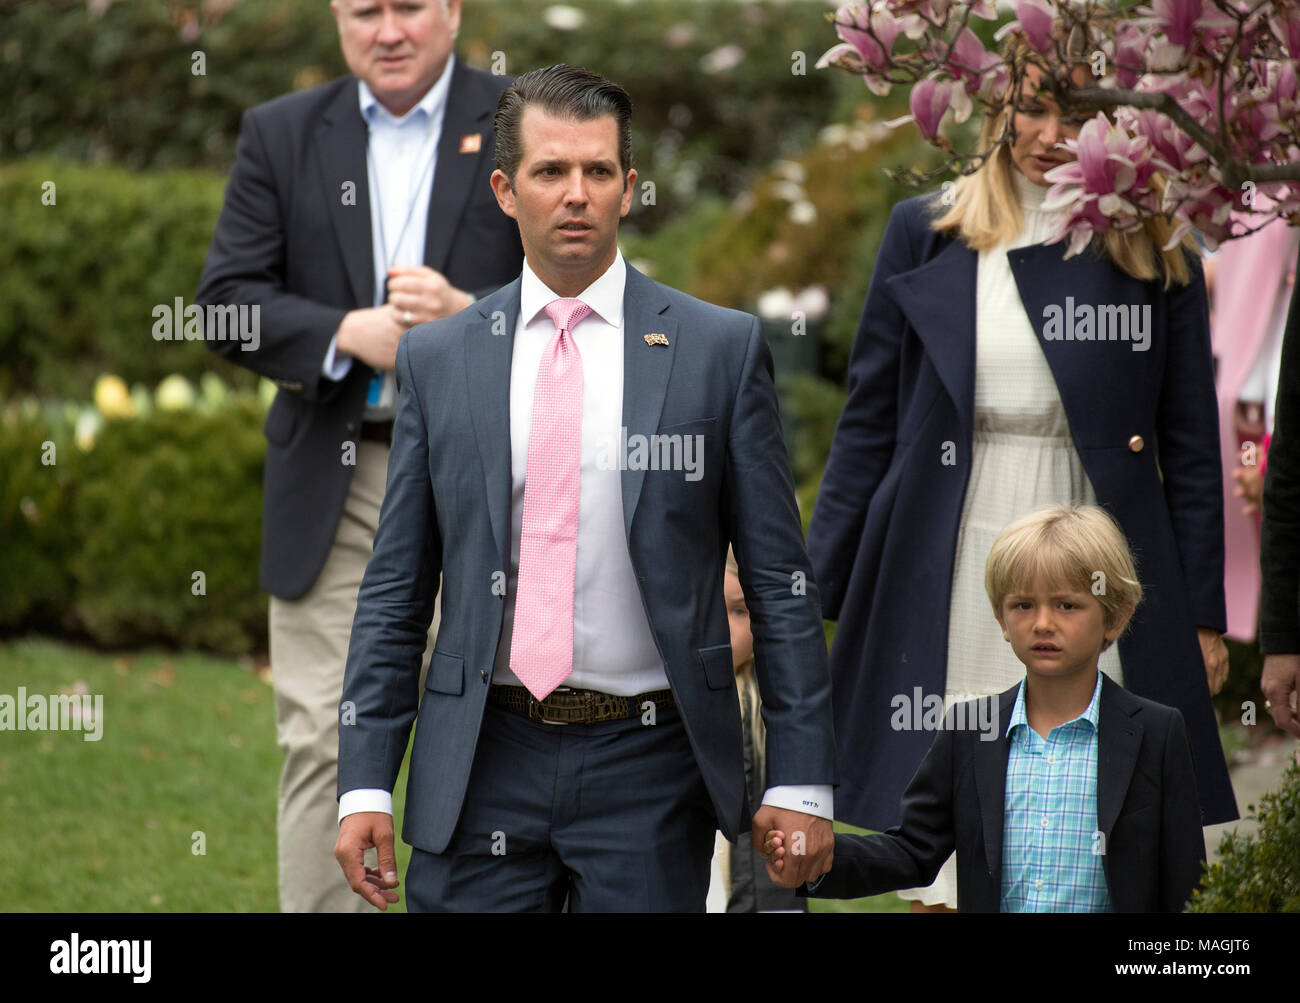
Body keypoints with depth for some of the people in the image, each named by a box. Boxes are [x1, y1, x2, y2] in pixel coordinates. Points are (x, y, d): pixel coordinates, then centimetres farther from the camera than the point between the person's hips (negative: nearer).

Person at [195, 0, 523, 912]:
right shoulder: (280, 136, 9)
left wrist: (468, 318, -20)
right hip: (330, 485, 1)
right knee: (323, 741, -3)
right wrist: (348, 334, -14)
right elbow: (228, 301, 2)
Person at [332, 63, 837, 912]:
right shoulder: (437, 359, 7)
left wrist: (802, 783, -4)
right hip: (483, 766, 1)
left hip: (647, 770, -1)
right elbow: (395, 589, 8)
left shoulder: (721, 349, 2)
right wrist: (366, 785, 1)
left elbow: (781, 583, 1)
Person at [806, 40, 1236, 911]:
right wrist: (815, 596, 7)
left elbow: (1191, 448, 8)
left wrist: (1204, 615, 5)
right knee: (943, 850, -1)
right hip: (950, 591, 0)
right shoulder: (927, 236, 6)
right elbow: (868, 424, 9)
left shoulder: (1157, 261, 6)